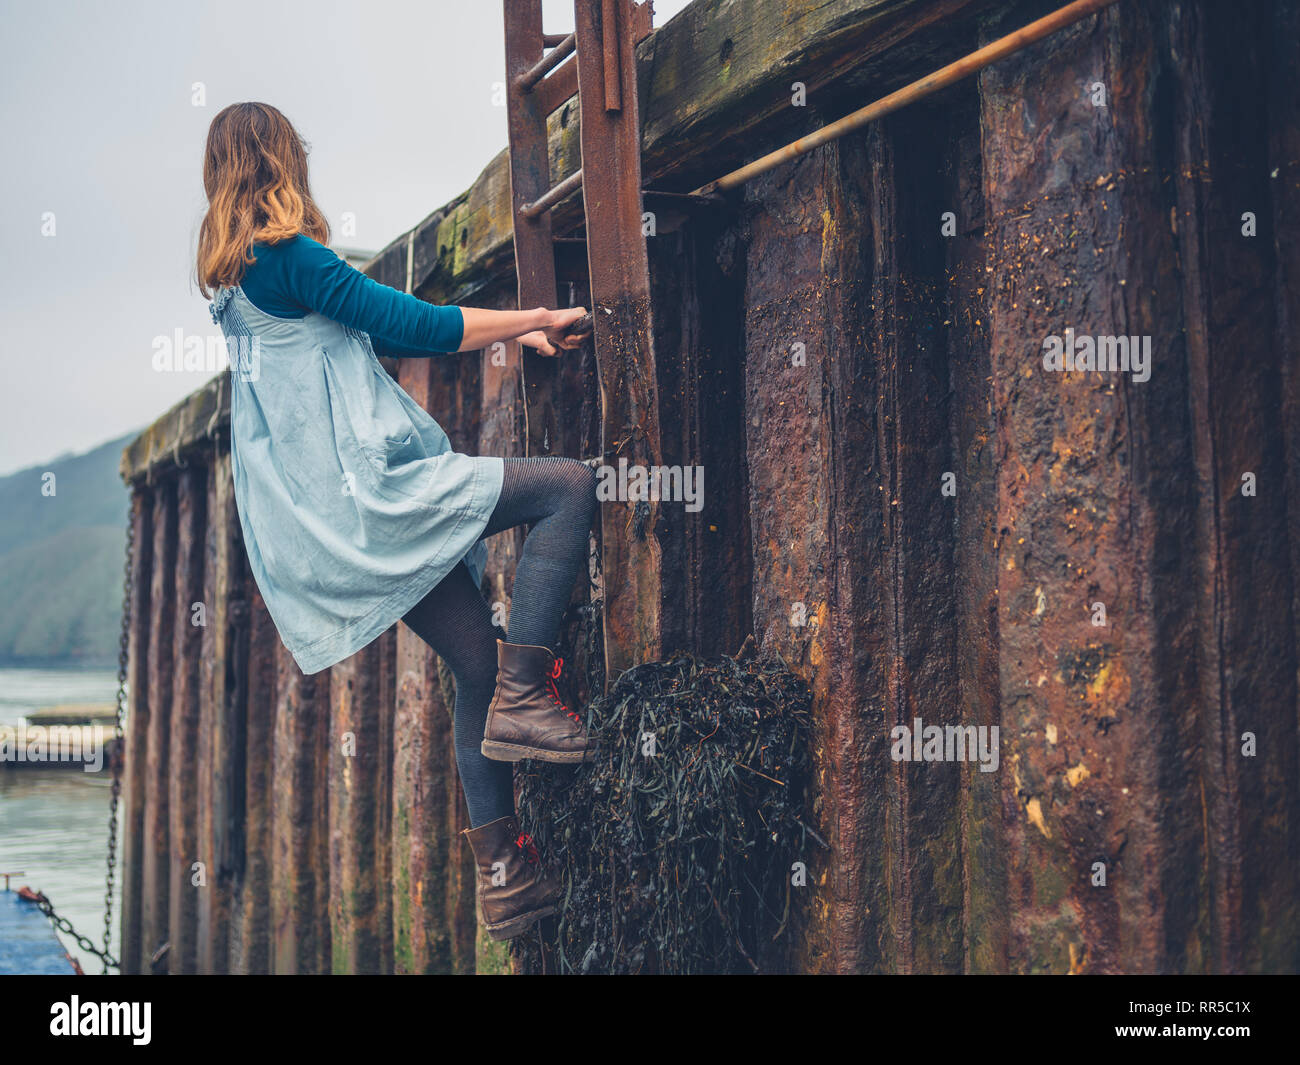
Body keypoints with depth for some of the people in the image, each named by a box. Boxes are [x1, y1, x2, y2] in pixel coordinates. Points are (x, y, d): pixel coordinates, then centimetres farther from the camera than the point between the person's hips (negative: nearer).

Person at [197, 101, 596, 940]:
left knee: (480, 668, 11)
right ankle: (525, 697, -13)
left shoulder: (236, 275, 20)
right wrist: (539, 318, -1)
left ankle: (503, 875, 13)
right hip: (362, 491, -9)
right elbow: (413, 324, -12)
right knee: (572, 485, -12)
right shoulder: (288, 257, -9)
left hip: (324, 518, 9)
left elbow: (383, 334, 23)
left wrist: (512, 332, 20)